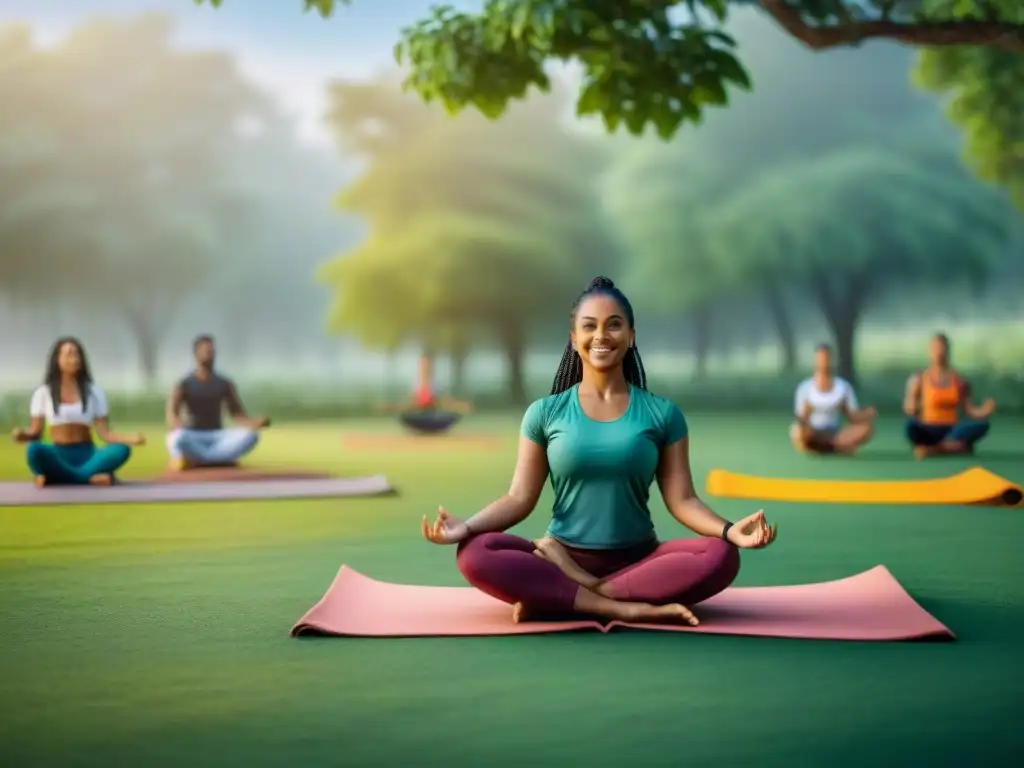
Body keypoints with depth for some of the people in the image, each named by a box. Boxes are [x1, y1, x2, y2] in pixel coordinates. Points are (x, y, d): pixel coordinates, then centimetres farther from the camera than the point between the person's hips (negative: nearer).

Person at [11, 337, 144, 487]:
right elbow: (35, 432, 4)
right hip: (59, 456, -1)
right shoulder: (43, 393, 5)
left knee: (122, 450, -28)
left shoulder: (94, 392, 6)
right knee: (35, 450, -34)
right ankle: (91, 478, -25)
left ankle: (54, 477, -24)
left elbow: (104, 432, 1)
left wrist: (131, 439, -16)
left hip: (87, 455, 2)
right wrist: (22, 435, -19)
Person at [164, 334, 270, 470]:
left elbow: (239, 416, 4)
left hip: (219, 438, 3)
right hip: (194, 439, -3)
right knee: (177, 438, -40)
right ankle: (222, 459, -23)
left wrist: (257, 423, -19)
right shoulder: (183, 385, -2)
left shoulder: (226, 384, 8)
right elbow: (171, 417, -16)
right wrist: (181, 432, -40)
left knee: (251, 435, -29)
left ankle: (195, 460, -26)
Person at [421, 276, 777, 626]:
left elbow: (681, 499, 1)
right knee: (475, 554, -28)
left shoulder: (662, 414, 6)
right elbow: (520, 497, 1)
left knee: (721, 557, -30)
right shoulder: (545, 413, 6)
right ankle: (625, 607, -31)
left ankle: (553, 595, -25)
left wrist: (730, 530, -19)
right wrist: (467, 526, -17)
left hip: (639, 560, 1)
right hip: (563, 559, -1)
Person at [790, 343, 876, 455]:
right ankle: (838, 447, -22)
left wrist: (867, 414, -21)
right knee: (798, 431, -38)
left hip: (836, 436, 2)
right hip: (814, 436, -2)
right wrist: (801, 422, -28)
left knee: (867, 426, -25)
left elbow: (853, 416, 1)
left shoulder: (844, 386, 4)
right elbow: (802, 419, -4)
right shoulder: (805, 387, 0)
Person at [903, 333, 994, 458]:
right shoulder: (918, 380, 0)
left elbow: (969, 410, 9)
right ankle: (959, 448, -24)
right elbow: (909, 410, -1)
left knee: (982, 424, -25)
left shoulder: (959, 381, 9)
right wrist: (910, 410, -25)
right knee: (911, 425, -37)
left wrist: (983, 412, -12)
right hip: (928, 432, -3)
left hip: (952, 432, 4)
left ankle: (932, 449, -23)